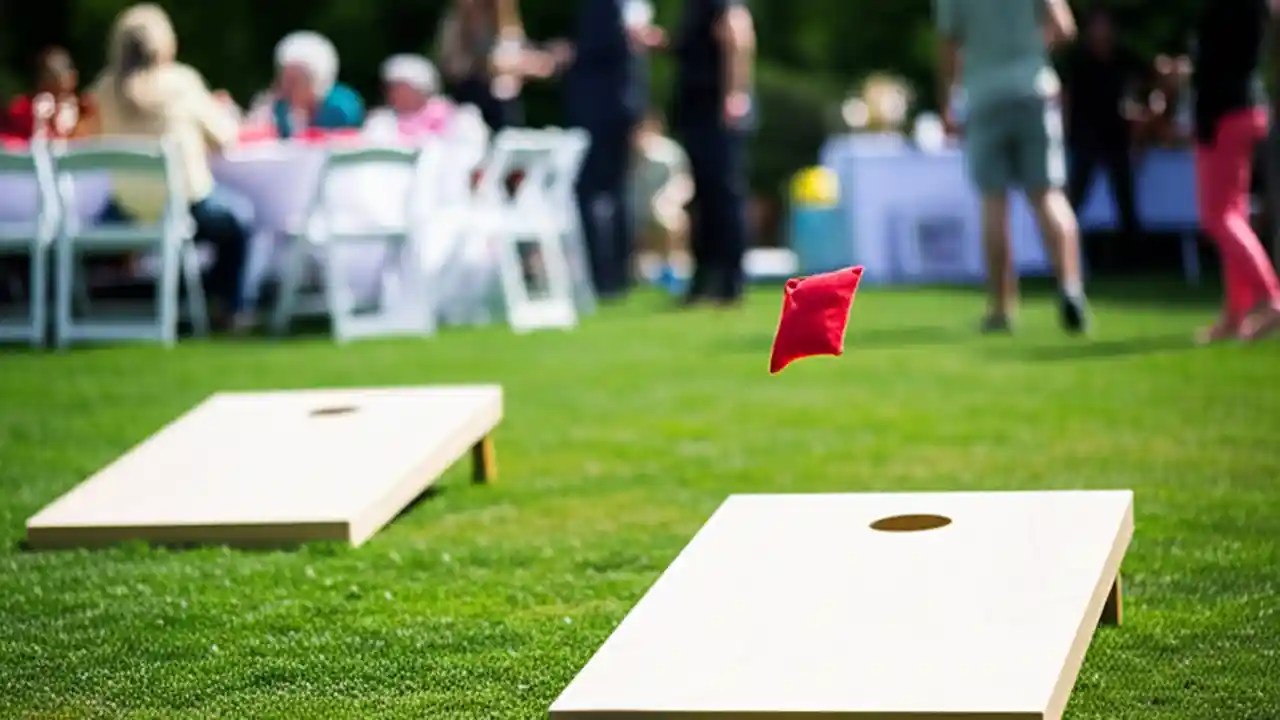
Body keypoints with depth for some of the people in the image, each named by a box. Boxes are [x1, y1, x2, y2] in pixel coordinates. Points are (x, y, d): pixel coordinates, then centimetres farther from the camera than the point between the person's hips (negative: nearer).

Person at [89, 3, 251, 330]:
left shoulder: (106, 87, -3)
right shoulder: (181, 80, -13)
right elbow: (224, 135, -3)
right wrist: (224, 111, 20)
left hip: (130, 209, 4)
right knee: (235, 224, 26)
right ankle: (229, 308, 27)